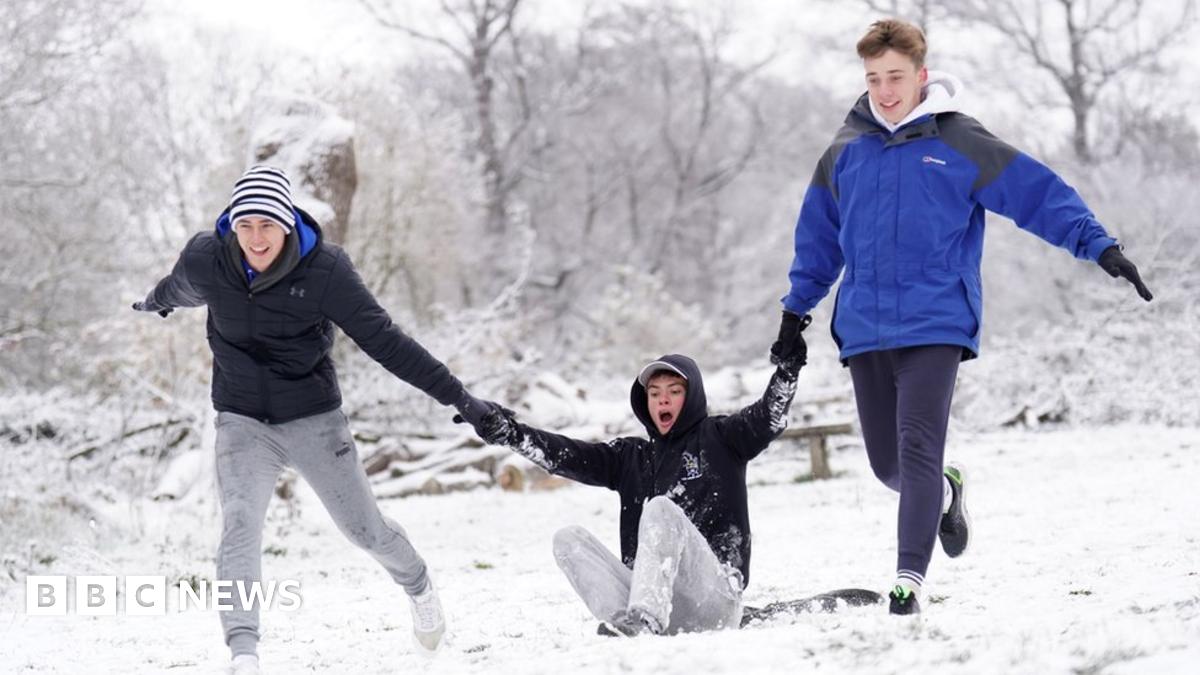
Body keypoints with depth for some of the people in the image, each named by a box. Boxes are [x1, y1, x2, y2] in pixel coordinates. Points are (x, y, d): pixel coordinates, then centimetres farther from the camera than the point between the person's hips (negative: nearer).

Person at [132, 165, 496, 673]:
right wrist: (154, 304, 37)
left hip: (314, 419, -1)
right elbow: (179, 290, 14)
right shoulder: (205, 261, -12)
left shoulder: (325, 271, -19)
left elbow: (384, 341, -17)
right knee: (239, 527, -21)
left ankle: (418, 587, 42)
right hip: (243, 421, 1)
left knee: (366, 529, 10)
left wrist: (457, 397, -19)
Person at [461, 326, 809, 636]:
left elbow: (768, 417, -6)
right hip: (661, 605, 4)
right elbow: (571, 456, 11)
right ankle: (621, 621, -36)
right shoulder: (632, 456, 23)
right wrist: (511, 433, -4)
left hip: (715, 600, -4)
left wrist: (786, 372, -26)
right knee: (569, 538, -9)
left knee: (661, 508, -26)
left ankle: (643, 619, -45)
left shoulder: (718, 438, 12)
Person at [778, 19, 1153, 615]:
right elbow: (818, 237, 22)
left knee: (918, 449, -17)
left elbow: (1037, 192, -4)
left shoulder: (959, 144, -2)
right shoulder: (845, 151, 10)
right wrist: (796, 311, 24)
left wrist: (1099, 246, -14)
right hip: (864, 328, 4)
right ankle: (945, 492, 42)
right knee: (889, 464, 9)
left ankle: (909, 578, -16)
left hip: (935, 325, -4)